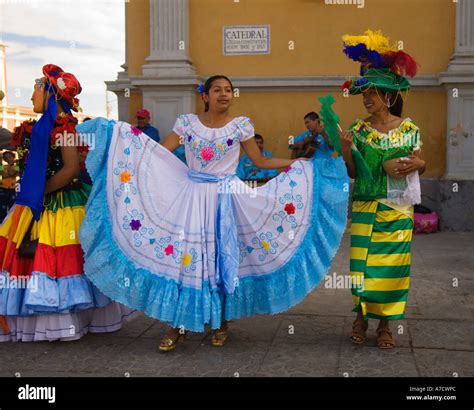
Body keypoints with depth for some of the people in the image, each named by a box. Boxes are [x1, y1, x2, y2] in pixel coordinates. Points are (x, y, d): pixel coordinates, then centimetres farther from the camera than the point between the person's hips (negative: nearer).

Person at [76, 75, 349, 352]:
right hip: (191, 196, 1)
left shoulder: (241, 124, 1)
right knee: (181, 256, -3)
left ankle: (221, 323, 20)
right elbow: (159, 152, 2)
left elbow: (261, 161, 3)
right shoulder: (187, 122, 3)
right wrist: (127, 132, -4)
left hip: (225, 198, -1)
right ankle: (178, 325, 8)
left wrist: (301, 162, -3)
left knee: (222, 258, 3)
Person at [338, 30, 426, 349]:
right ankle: (362, 317, 18)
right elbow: (353, 173, 0)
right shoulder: (358, 130, 0)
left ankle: (385, 323, 18)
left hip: (398, 209, 0)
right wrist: (345, 149, -16)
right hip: (365, 207, 0)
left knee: (393, 263, 4)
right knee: (363, 261, 0)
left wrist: (417, 164, -13)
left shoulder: (409, 129, 0)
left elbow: (421, 164, 10)